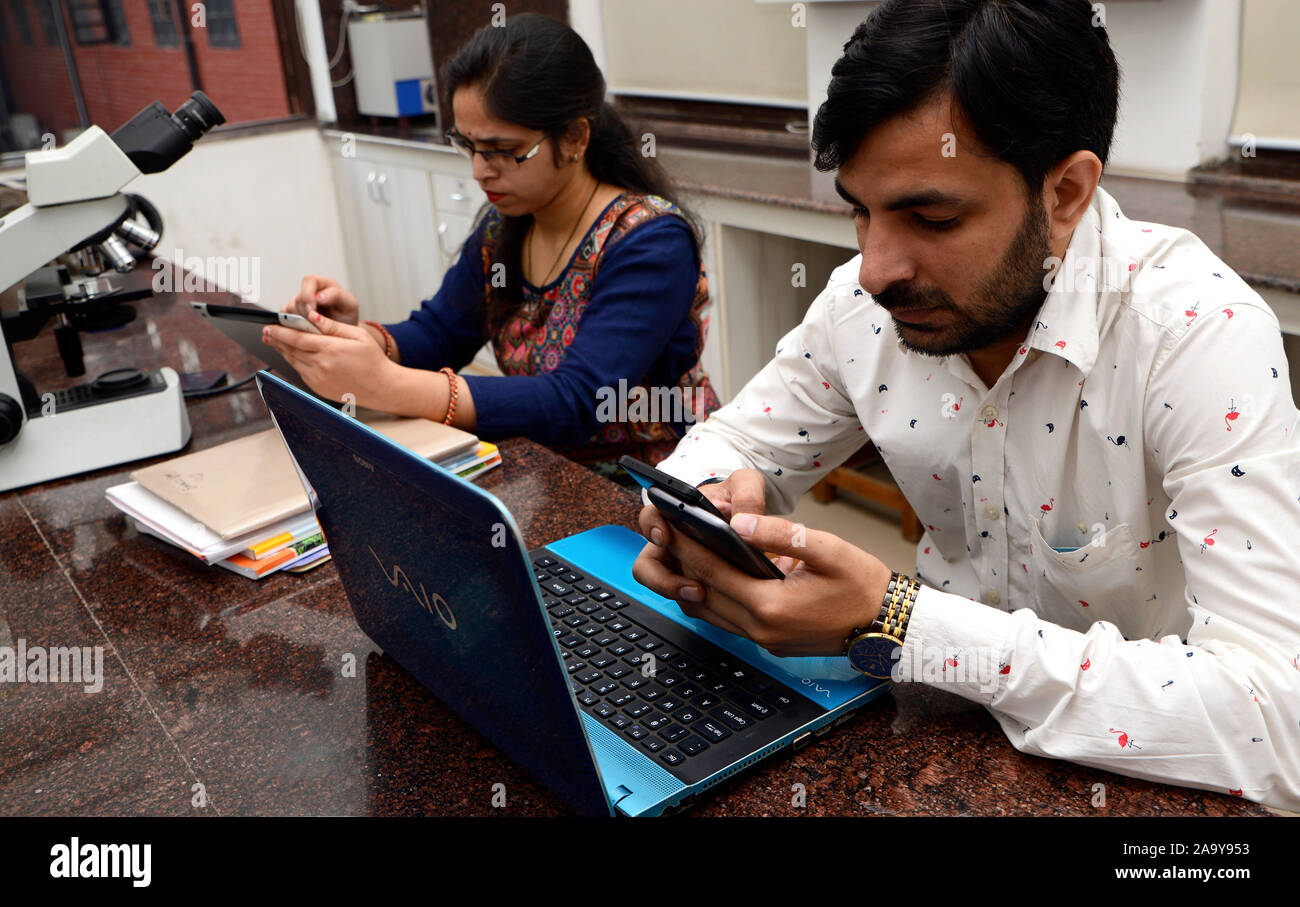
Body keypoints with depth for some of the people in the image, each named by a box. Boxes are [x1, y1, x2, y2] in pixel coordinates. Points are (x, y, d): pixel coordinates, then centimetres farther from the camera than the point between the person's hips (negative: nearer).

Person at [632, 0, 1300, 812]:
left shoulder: (1203, 335, -26)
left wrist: (893, 624, -38)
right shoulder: (868, 303, -10)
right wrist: (702, 509, -21)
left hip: (1131, 767, -3)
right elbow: (734, 442, 4)